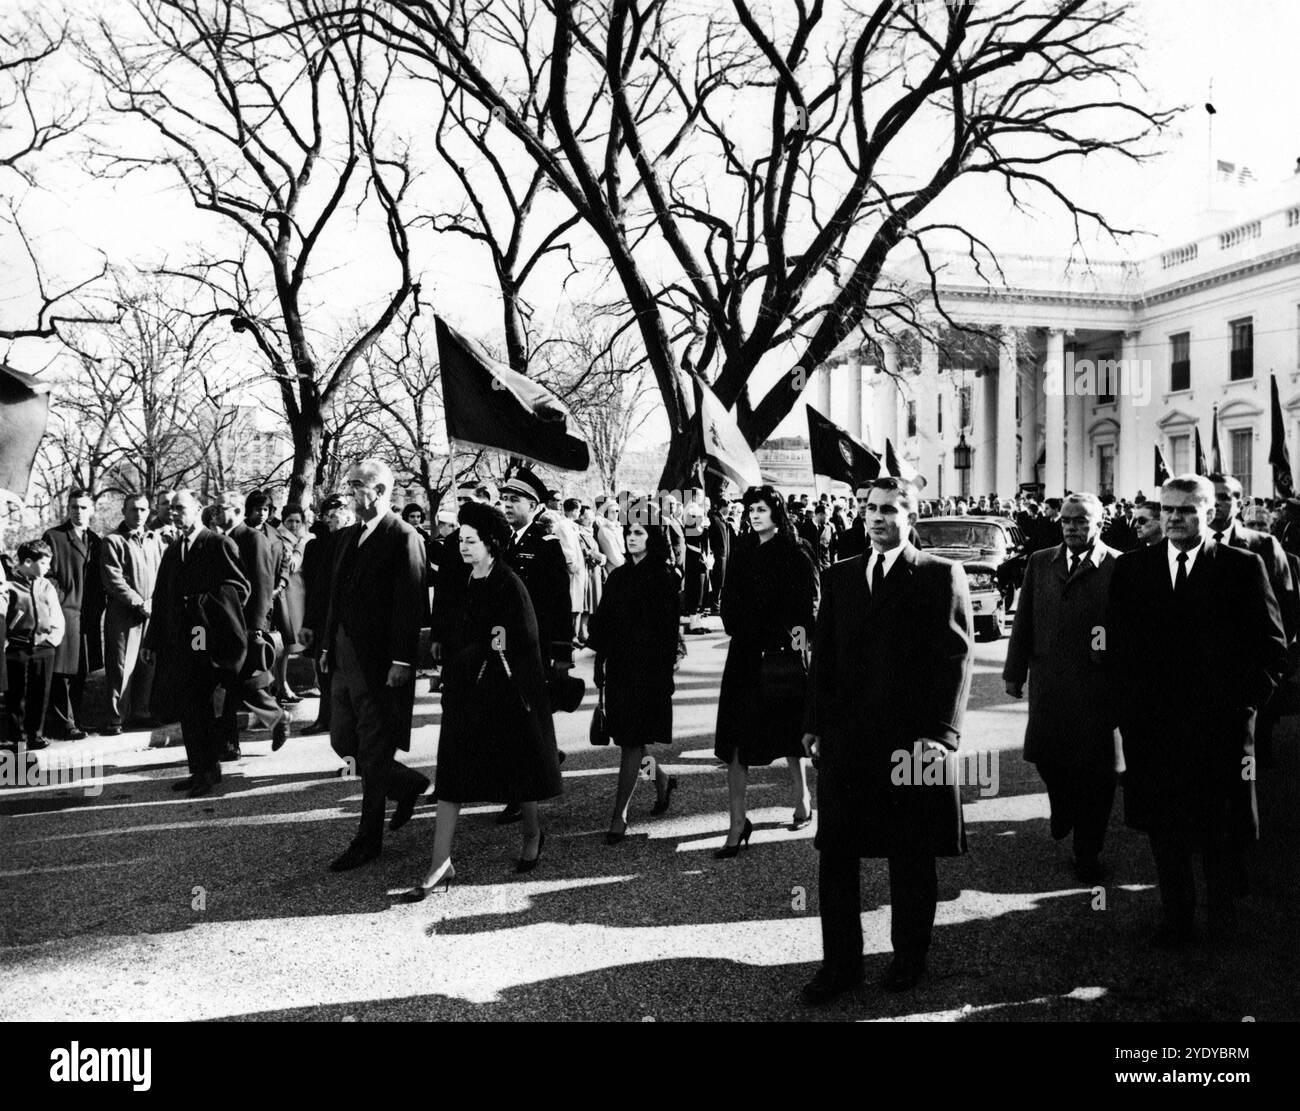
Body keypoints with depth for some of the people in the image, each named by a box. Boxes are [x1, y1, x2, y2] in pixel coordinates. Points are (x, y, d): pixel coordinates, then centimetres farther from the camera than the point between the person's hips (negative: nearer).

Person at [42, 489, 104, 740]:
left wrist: (99, 607, 10)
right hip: (65, 612, -6)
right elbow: (47, 574, -5)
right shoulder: (53, 537, -2)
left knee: (81, 672, 11)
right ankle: (62, 723, 0)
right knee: (62, 672, -5)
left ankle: (74, 719, 20)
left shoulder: (95, 540, 15)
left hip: (89, 615, 6)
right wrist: (56, 602, -11)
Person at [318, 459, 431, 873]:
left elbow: (411, 603, -16)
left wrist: (401, 661, -20)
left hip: (381, 663, -8)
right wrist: (327, 645, 13)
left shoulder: (404, 538, -11)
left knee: (373, 751, 1)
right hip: (345, 659, 8)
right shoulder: (347, 537, 14)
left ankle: (369, 839, 13)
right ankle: (408, 784, 35)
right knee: (342, 741, 14)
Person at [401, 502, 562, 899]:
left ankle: (533, 834, 36)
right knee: (451, 780, -1)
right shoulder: (463, 584, 8)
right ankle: (441, 864, 0)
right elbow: (453, 640, 13)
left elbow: (525, 641, -14)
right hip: (464, 692, 6)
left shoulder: (509, 586, -11)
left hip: (505, 692, -6)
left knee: (517, 768, 10)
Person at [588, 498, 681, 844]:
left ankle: (620, 815, 1)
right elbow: (604, 621, 12)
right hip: (619, 667, 6)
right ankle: (663, 778, 39)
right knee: (629, 738, 12)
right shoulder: (618, 576, 10)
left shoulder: (662, 578, -8)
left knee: (631, 742, -5)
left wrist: (665, 670, -13)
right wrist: (599, 663, 10)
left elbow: (668, 628, -10)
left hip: (648, 669, -6)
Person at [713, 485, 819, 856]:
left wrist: (803, 628, -23)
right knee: (734, 739, -4)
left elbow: (810, 599, -7)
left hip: (782, 651, -4)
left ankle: (802, 800, 34)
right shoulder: (742, 552, 10)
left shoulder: (795, 554, -4)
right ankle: (737, 823, -1)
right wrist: (735, 627, 2)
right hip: (745, 652, 4)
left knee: (789, 732, 10)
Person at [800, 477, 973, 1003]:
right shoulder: (839, 577, 12)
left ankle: (909, 956, 27)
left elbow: (956, 659, -6)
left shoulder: (941, 576, -1)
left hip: (912, 740, -3)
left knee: (912, 859, 9)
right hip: (845, 741, 4)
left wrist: (941, 734, -14)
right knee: (836, 855, 5)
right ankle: (841, 962, 18)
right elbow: (824, 656, 13)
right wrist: (815, 724, 5)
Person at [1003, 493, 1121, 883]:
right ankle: (1064, 808, 41)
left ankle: (1088, 851, 19)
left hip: (1098, 685, -3)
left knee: (1096, 770, 4)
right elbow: (1024, 621, 11)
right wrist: (1015, 671, 8)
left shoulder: (1118, 567, -4)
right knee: (1046, 756, 8)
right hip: (1048, 682, 3)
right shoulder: (1040, 563, 9)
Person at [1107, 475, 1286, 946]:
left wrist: (1244, 702, -6)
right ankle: (1176, 914, 25)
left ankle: (1221, 907, 31)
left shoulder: (1243, 567, 0)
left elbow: (1272, 645, 1)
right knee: (1164, 827, 10)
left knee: (1221, 828, 8)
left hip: (1220, 723, -2)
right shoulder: (1131, 568, 6)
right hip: (1152, 725, 2)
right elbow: (1117, 644, 8)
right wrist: (1130, 706, 0)